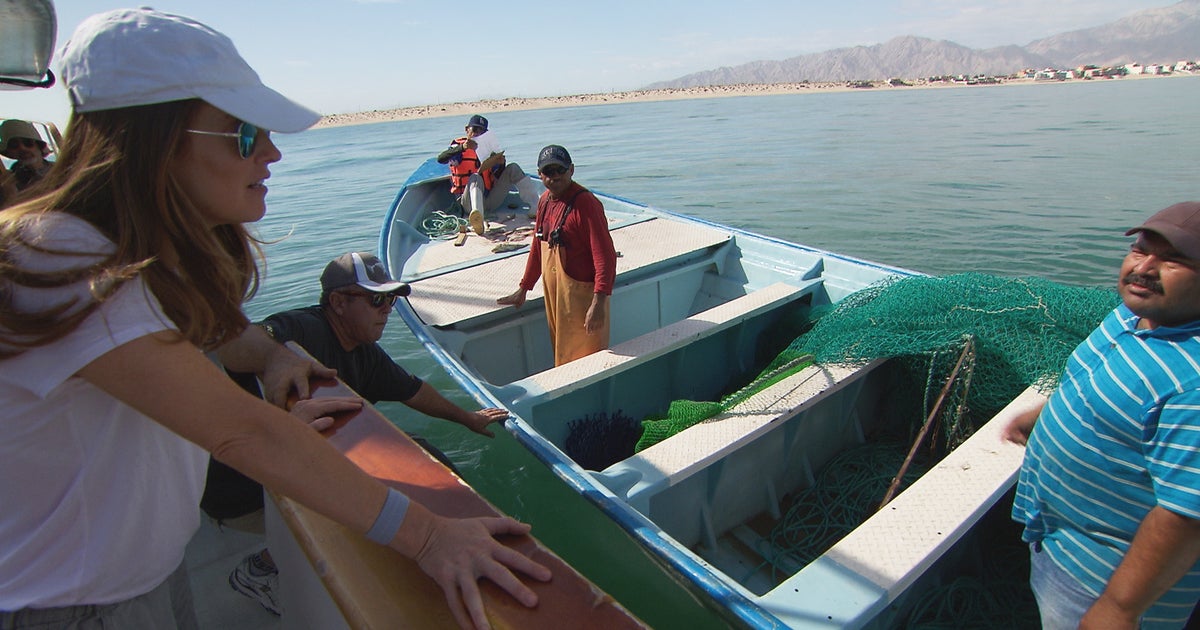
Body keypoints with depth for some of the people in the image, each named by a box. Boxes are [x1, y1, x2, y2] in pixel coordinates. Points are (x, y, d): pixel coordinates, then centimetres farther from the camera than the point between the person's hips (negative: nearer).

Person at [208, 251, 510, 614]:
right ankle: (261, 569, 4)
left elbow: (414, 392, 15)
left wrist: (469, 419, 25)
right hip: (244, 493, -9)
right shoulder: (302, 330, -25)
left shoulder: (367, 354, 2)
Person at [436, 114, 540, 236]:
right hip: (468, 202, -4)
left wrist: (501, 164, -11)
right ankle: (479, 221, -65)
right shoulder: (458, 146, 6)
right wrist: (462, 148, -30)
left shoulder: (488, 149, 18)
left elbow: (499, 177, 12)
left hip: (489, 200, 4)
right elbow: (440, 159, -15)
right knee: (475, 177, -36)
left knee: (512, 168, -6)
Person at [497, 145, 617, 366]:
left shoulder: (585, 203, -17)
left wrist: (599, 301, -31)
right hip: (553, 294, 8)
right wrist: (523, 289, 24)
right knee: (560, 356, 20)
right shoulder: (545, 201, 9)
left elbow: (605, 255, -23)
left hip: (582, 296, -8)